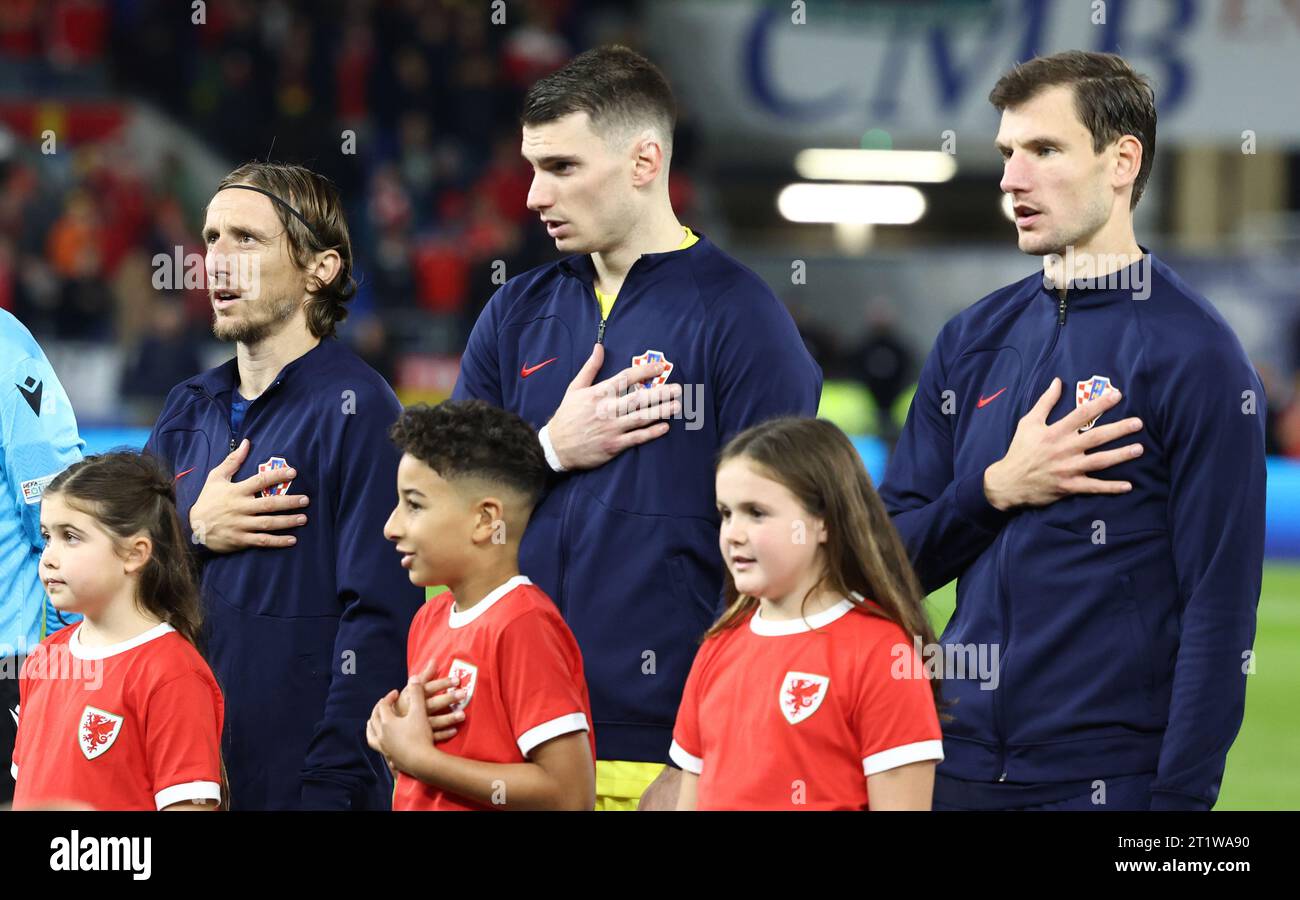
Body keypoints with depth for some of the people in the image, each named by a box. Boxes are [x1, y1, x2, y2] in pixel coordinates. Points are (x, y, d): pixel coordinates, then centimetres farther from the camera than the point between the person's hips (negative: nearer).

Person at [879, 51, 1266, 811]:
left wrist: (1181, 796, -16)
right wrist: (998, 489, -8)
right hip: (962, 766, 5)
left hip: (1111, 776, -5)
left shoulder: (1196, 355, -7)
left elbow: (1220, 605, -11)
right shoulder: (974, 342, 9)